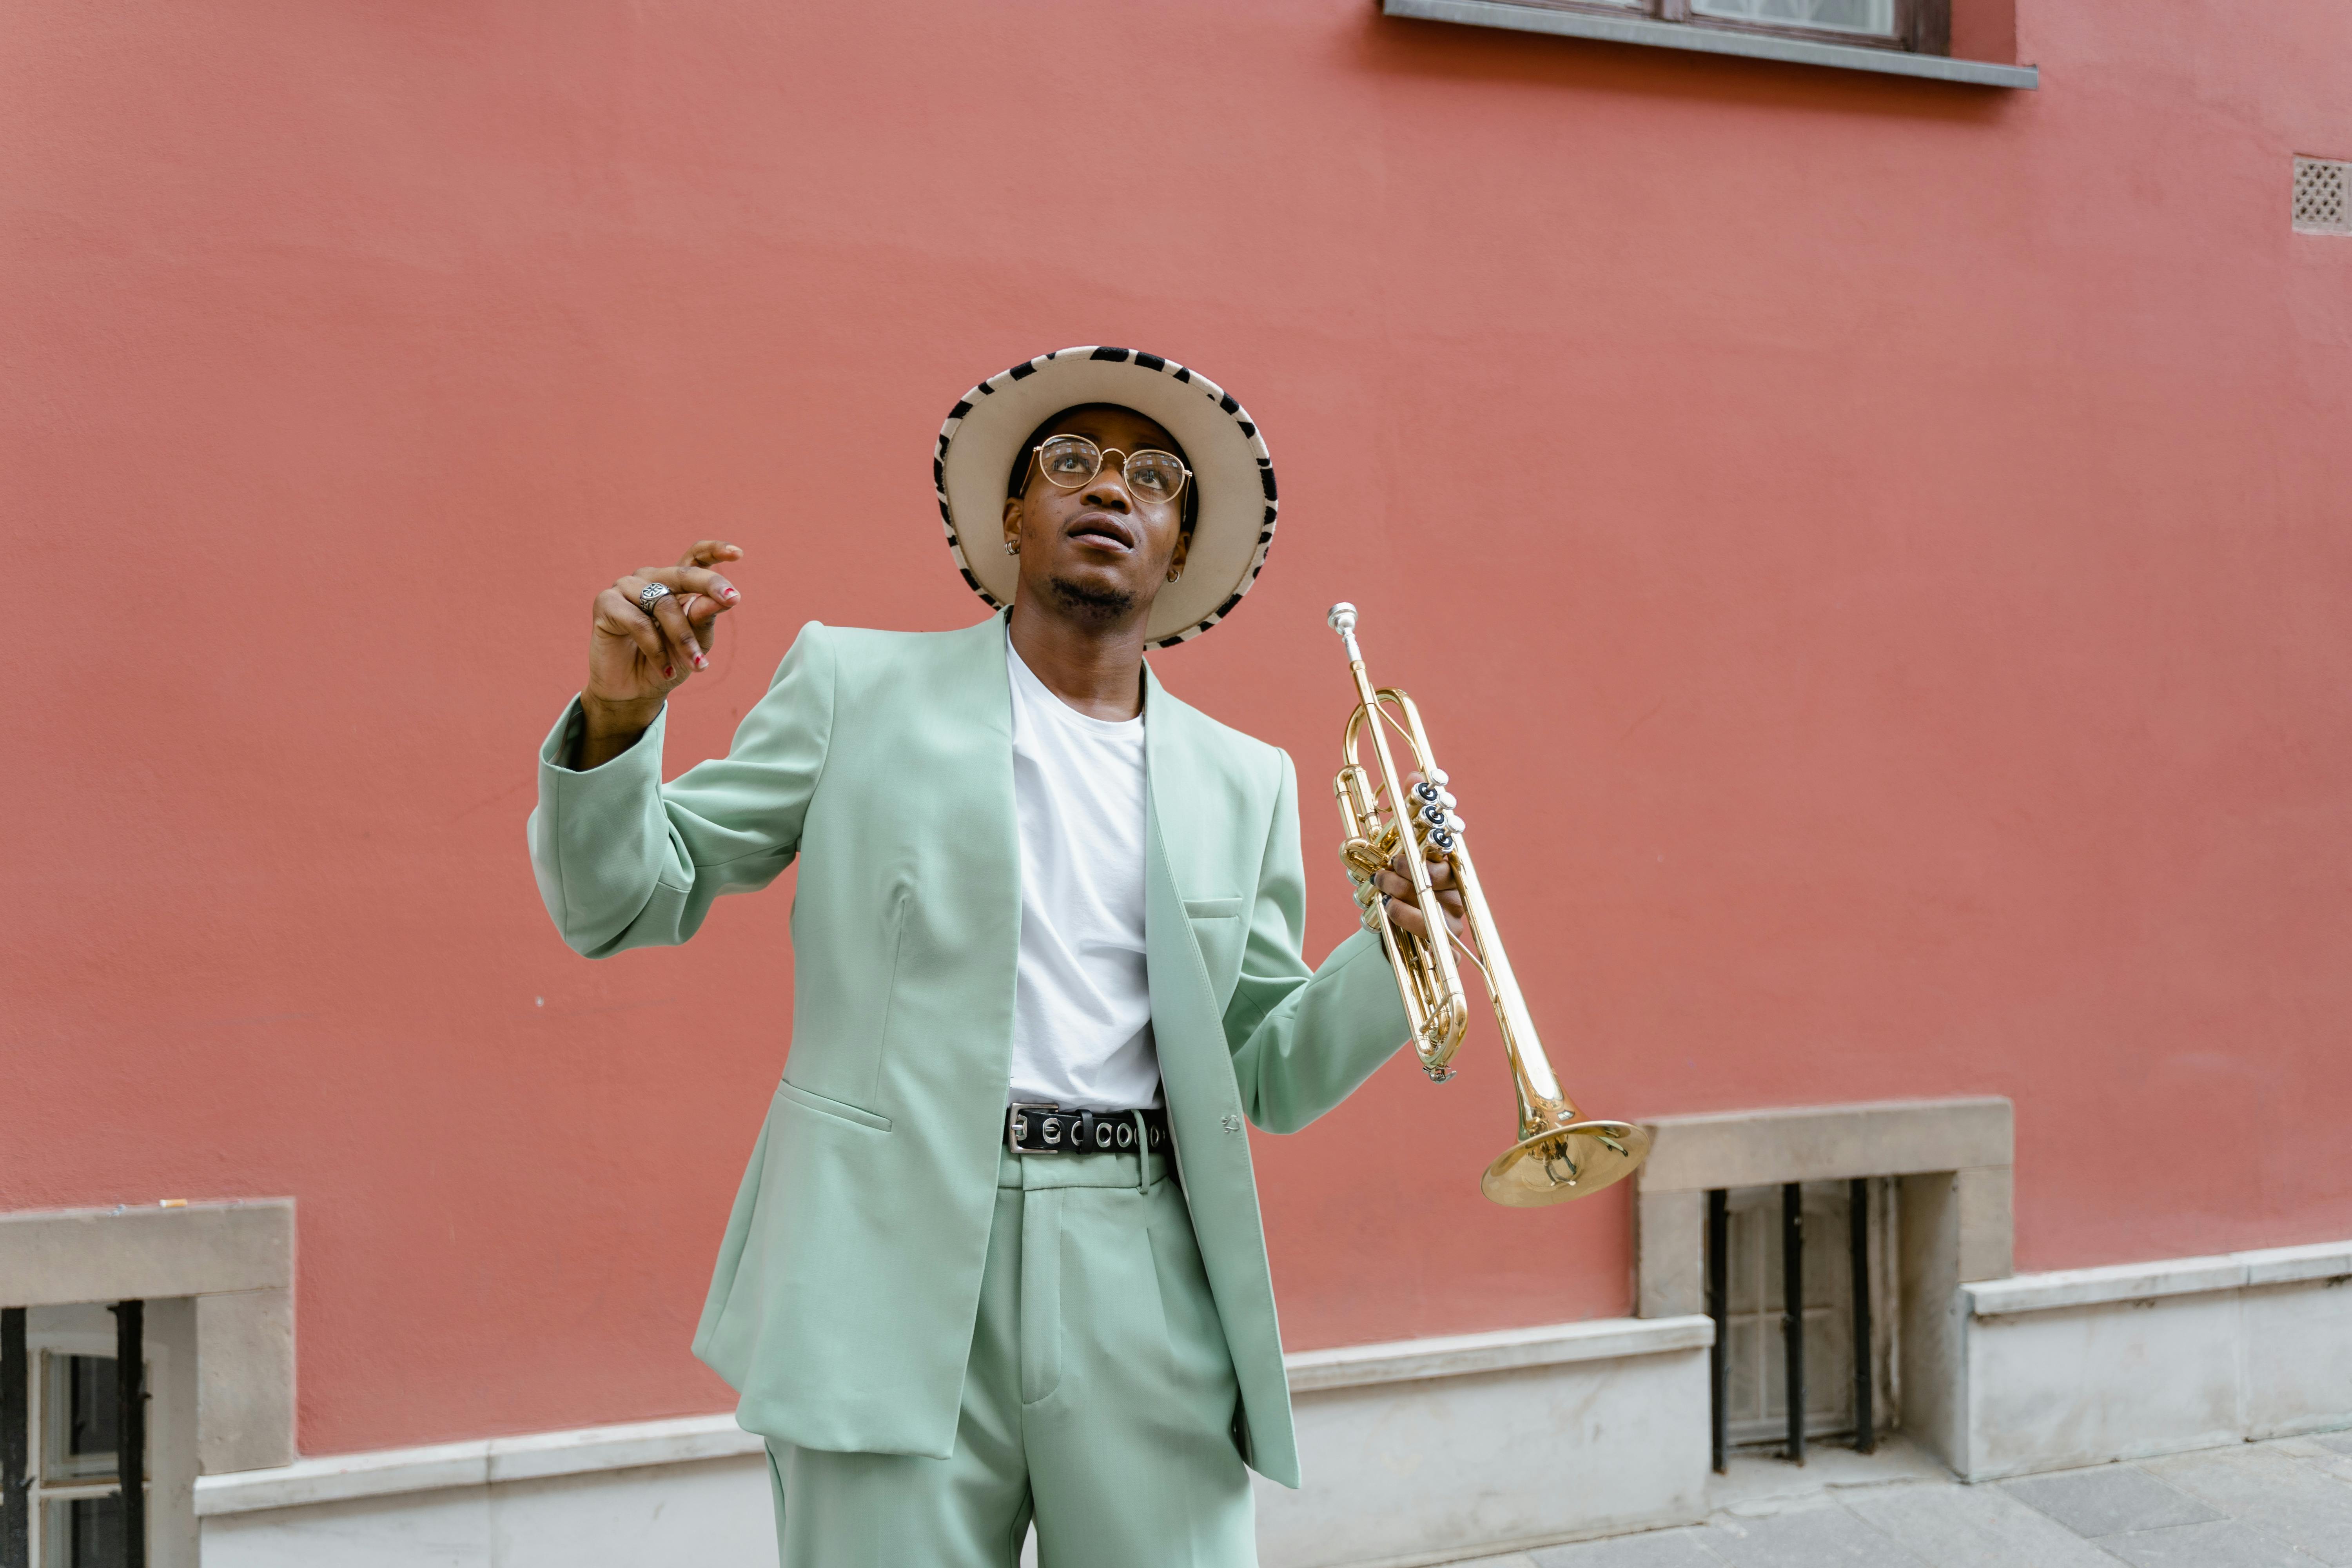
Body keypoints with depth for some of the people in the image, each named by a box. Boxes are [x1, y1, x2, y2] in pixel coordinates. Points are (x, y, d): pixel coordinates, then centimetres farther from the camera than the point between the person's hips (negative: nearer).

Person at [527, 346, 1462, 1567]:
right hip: (900, 1263, -2)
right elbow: (620, 903, 6)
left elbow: (1269, 1076, 15)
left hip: (1148, 1300, 3)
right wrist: (620, 713, -12)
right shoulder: (857, 686, 7)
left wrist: (1400, 939, -2)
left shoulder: (1245, 782, 15)